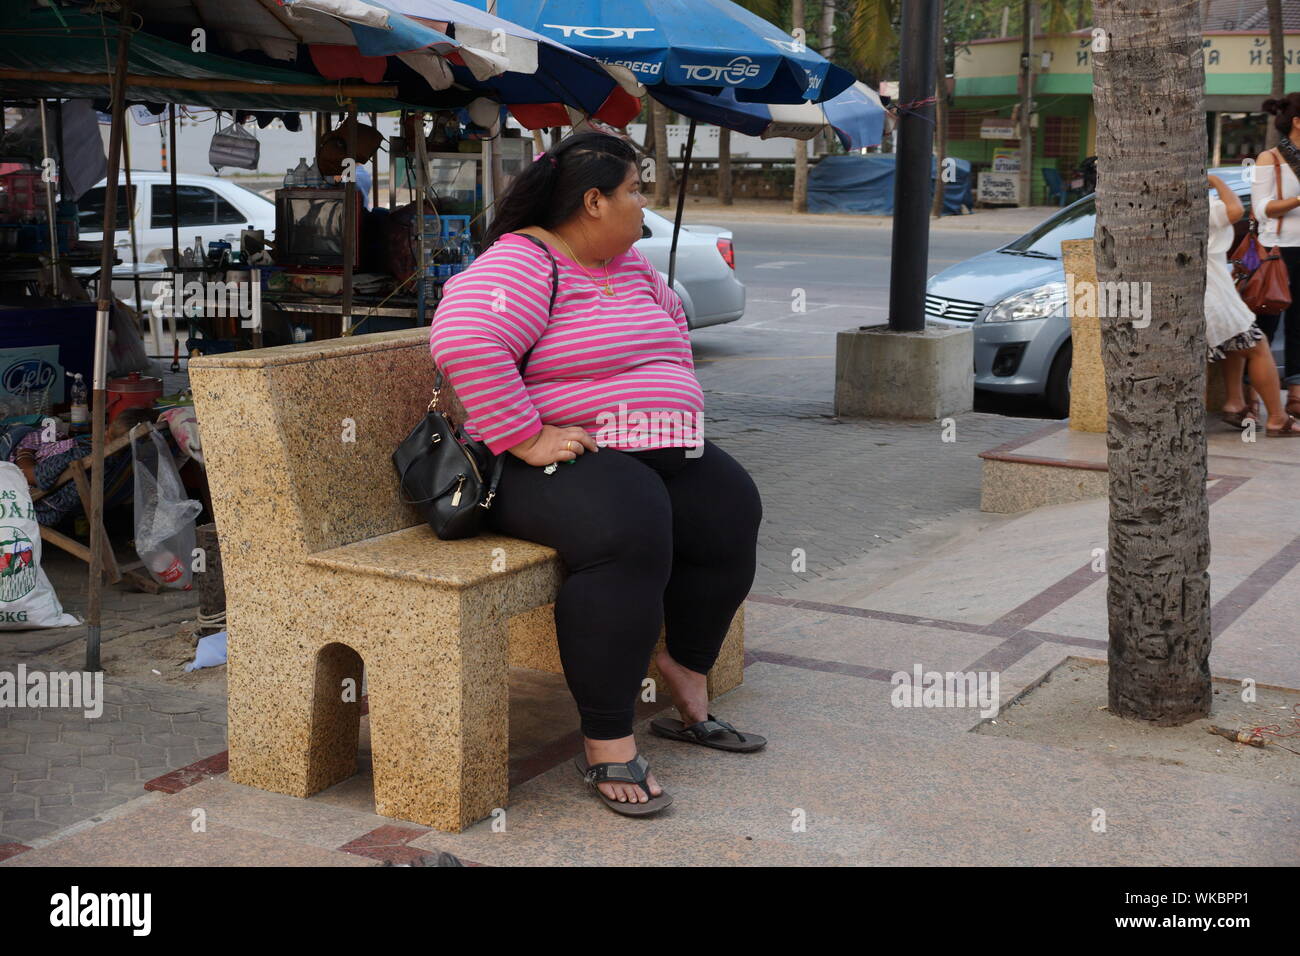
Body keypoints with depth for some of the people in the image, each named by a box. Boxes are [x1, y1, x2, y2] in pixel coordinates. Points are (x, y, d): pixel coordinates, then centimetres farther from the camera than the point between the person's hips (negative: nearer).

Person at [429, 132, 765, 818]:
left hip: (656, 451, 9)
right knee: (629, 530, -34)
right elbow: (463, 340, -30)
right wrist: (527, 438, -30)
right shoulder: (520, 264, -13)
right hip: (554, 459, -9)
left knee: (730, 505, -9)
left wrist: (673, 400, 18)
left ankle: (685, 683, 8)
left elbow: (673, 325, 34)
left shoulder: (630, 264, 16)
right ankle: (606, 743, -25)